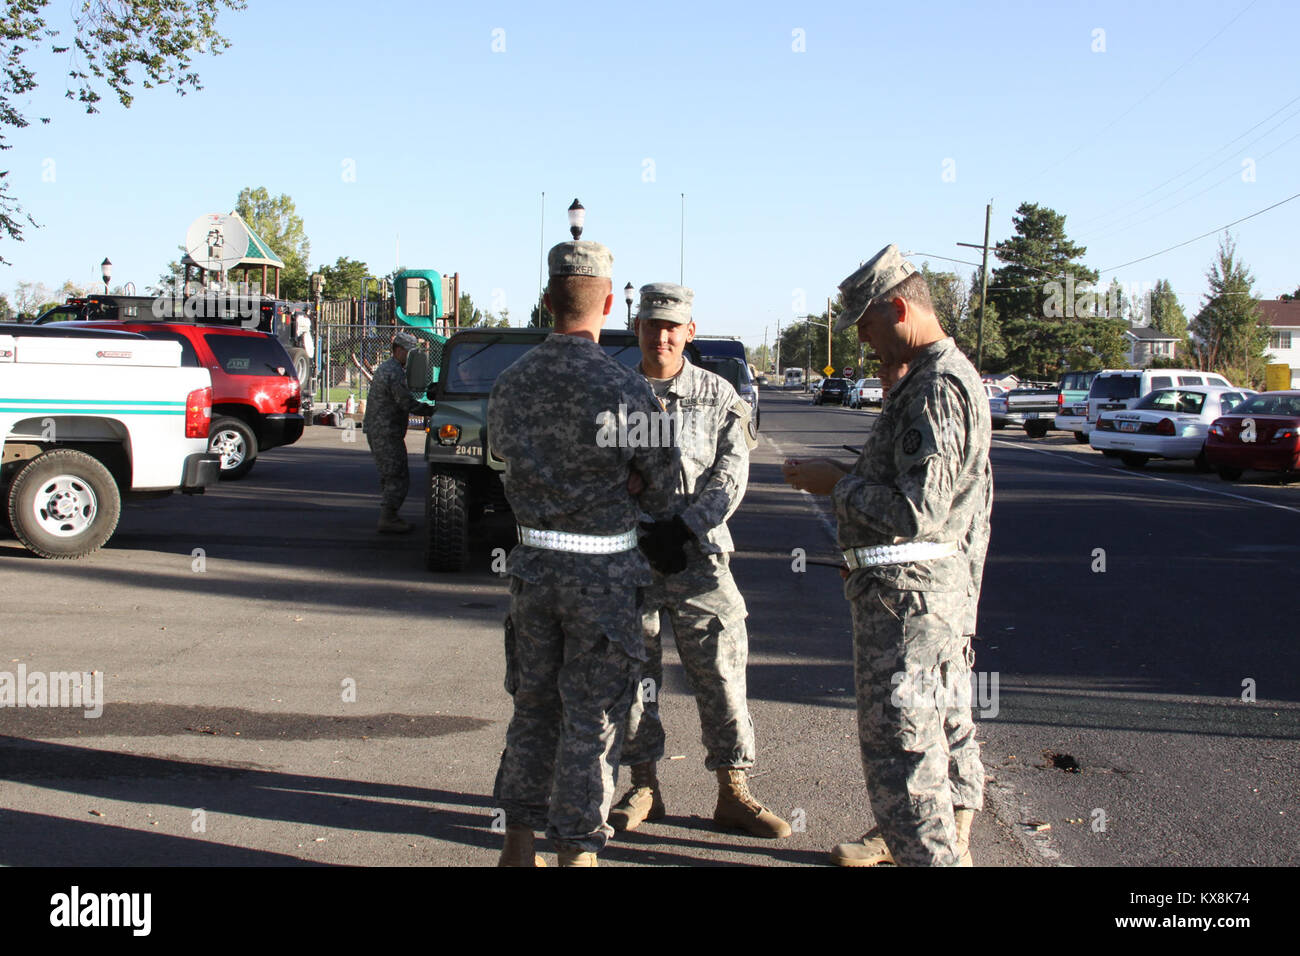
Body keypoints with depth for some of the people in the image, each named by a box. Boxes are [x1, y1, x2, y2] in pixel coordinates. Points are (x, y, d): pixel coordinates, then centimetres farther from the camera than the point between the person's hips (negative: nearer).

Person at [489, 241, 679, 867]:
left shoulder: (511, 382, 0)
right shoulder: (622, 387, -17)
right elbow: (663, 475, -7)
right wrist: (653, 420, 11)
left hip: (533, 561, 5)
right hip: (603, 570, -5)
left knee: (534, 706, 18)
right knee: (592, 719, 5)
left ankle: (518, 844, 27)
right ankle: (576, 849, 13)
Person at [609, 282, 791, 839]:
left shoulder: (718, 395, 5)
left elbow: (731, 473, -2)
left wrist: (683, 527, -14)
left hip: (698, 556, -1)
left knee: (720, 674, 0)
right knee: (633, 675, 7)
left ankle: (733, 794, 12)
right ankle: (644, 788, 21)